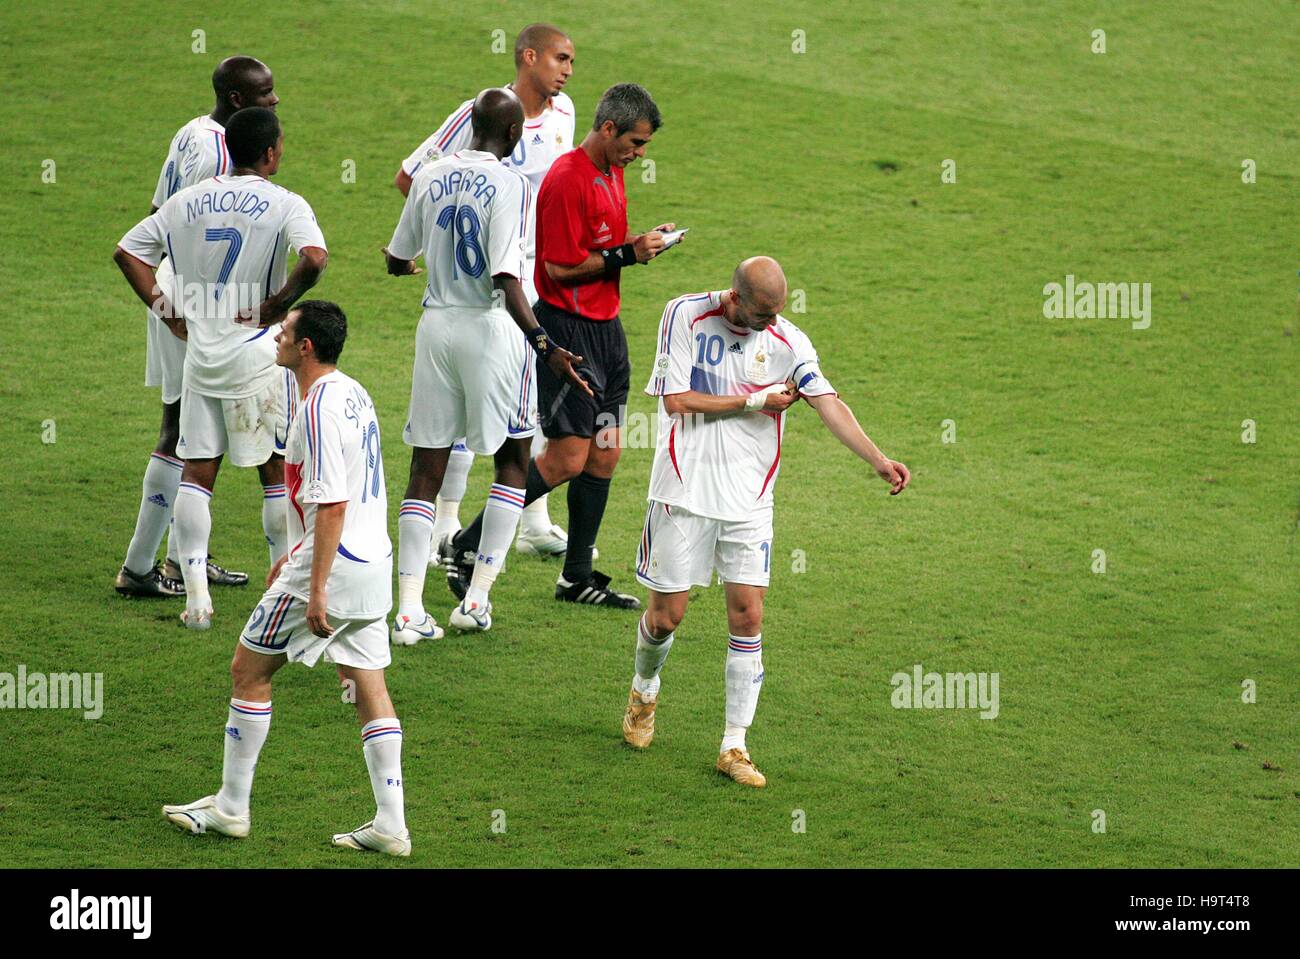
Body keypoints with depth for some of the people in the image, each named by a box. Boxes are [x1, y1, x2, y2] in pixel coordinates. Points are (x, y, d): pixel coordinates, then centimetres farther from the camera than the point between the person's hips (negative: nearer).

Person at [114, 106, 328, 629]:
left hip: (199, 351, 4)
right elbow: (314, 258, -26)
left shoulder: (186, 201, 7)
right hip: (257, 354, -4)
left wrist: (165, 309, 9)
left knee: (196, 472, 7)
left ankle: (195, 591, -2)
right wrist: (278, 303, -12)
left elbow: (127, 252, 11)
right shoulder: (284, 204, -8)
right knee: (277, 471, 9)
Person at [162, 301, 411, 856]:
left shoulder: (320, 409, -18)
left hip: (331, 563, -9)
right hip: (373, 561, 9)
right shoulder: (353, 394, 13)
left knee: (248, 670, 5)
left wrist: (316, 590, -24)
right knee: (369, 689, 8)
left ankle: (231, 809, 12)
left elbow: (332, 503, -23)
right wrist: (296, 556, 30)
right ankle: (391, 826, 4)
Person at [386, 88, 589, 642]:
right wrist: (544, 347, -24)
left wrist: (402, 264, 40)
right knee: (513, 459, 13)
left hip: (435, 325, 4)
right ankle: (477, 599, 8)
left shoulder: (429, 178, 2)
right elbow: (506, 279, -23)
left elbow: (398, 258, 15)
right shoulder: (510, 186, -14)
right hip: (492, 327, -4)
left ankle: (409, 608, -2)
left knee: (426, 468, 6)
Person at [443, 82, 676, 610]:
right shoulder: (567, 180, -17)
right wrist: (627, 254, -17)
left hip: (606, 326, 9)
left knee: (604, 454, 7)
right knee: (567, 458, -10)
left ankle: (577, 577, 14)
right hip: (568, 328, -9)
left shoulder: (611, 172, 13)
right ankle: (466, 547, 1)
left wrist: (641, 241, 6)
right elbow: (561, 266, -20)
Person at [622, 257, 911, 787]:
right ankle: (645, 689, 37)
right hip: (684, 489, -2)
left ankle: (734, 747, 3)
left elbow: (827, 402, -10)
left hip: (749, 500, 2)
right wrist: (754, 402, -10)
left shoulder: (788, 341, -2)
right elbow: (676, 400, -11)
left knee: (747, 615, -4)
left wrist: (878, 460, -23)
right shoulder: (685, 316, -7)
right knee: (667, 614, 3)